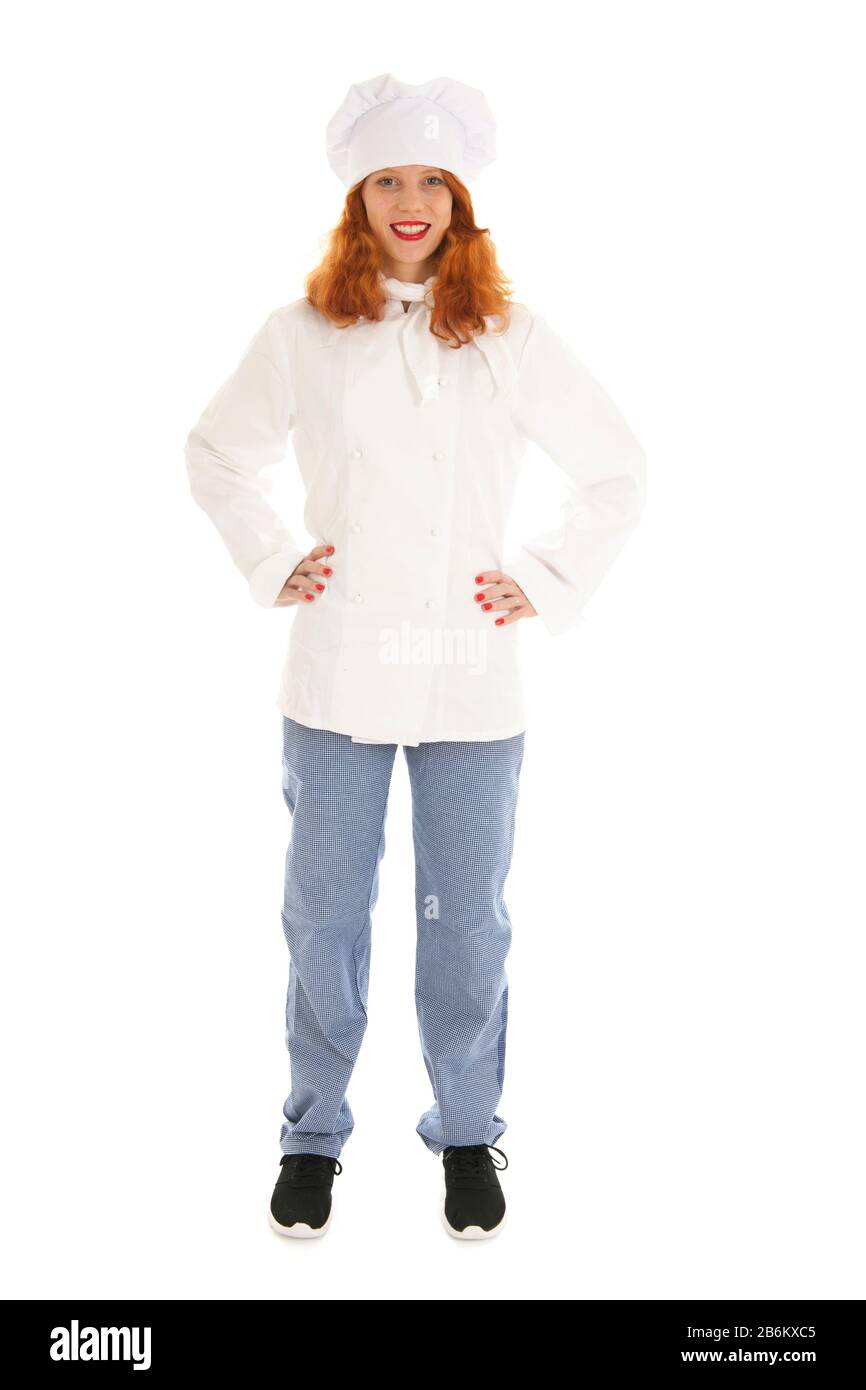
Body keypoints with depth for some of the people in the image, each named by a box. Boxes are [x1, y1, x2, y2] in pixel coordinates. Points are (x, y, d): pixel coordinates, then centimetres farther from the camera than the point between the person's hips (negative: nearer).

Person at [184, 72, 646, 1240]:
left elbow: (618, 472, 11)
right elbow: (215, 455, 17)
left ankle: (468, 1133, 28)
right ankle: (315, 1133, 28)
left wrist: (549, 585, 3)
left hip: (473, 681, 0)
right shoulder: (302, 335, 3)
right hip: (337, 675, 0)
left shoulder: (513, 341, 3)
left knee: (469, 921, 8)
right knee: (324, 913, 9)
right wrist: (270, 564, 5)